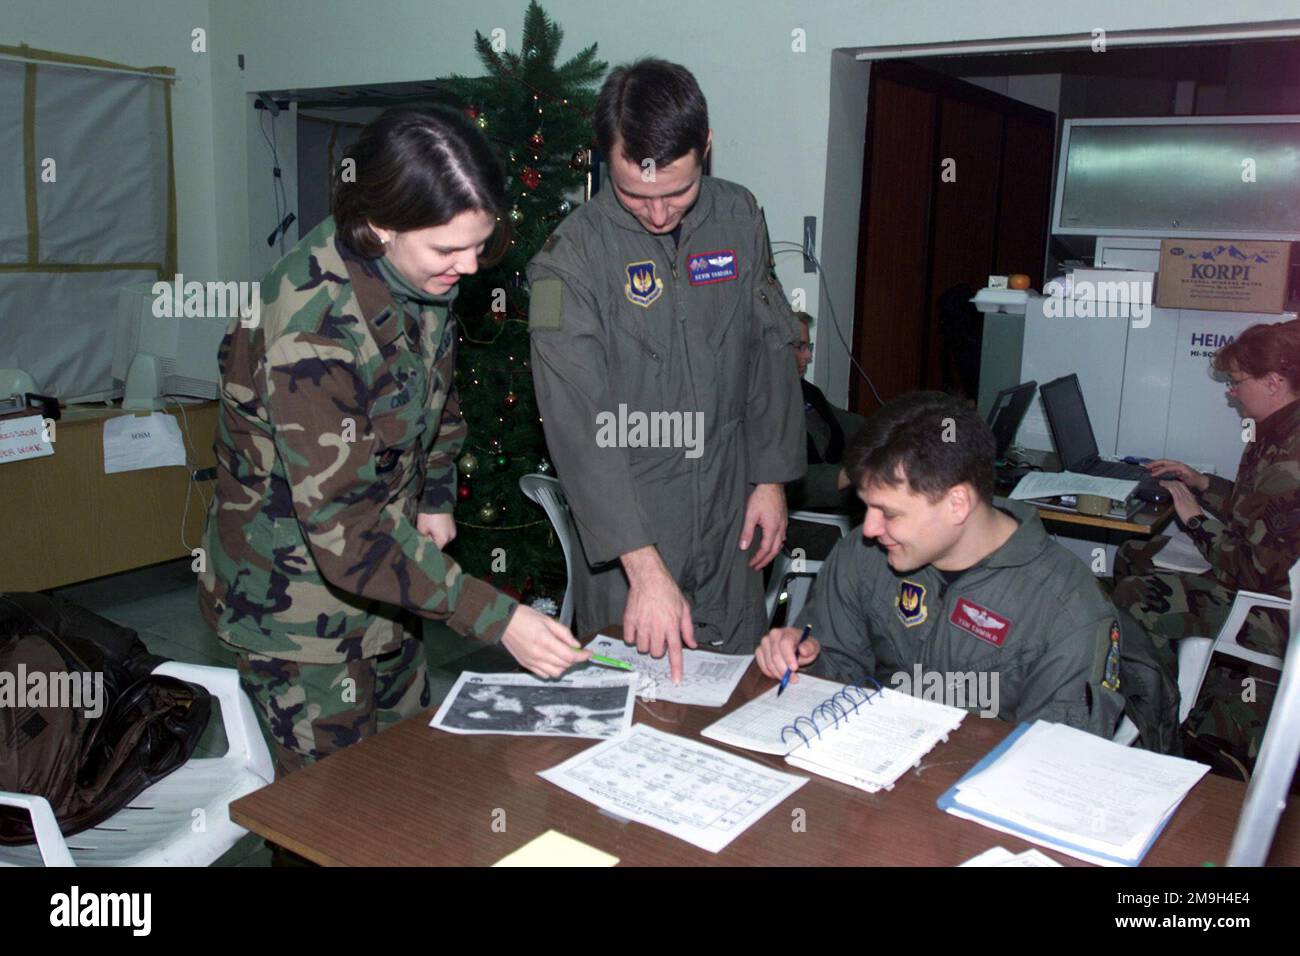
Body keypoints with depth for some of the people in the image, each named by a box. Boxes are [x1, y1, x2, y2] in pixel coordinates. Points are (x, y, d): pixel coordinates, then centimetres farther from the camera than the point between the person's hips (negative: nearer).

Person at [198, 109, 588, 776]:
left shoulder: (417, 275, -7)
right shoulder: (313, 325, -32)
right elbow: (343, 530, -32)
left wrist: (436, 496, 5)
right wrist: (496, 618, -32)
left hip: (378, 577, 7)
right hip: (295, 596, -7)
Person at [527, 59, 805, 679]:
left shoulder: (739, 218, -1)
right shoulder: (572, 259, -17)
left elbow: (768, 354, 8)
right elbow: (580, 428, -23)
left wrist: (772, 477, 6)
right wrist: (644, 566, -28)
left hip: (728, 510, 4)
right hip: (624, 521, -4)